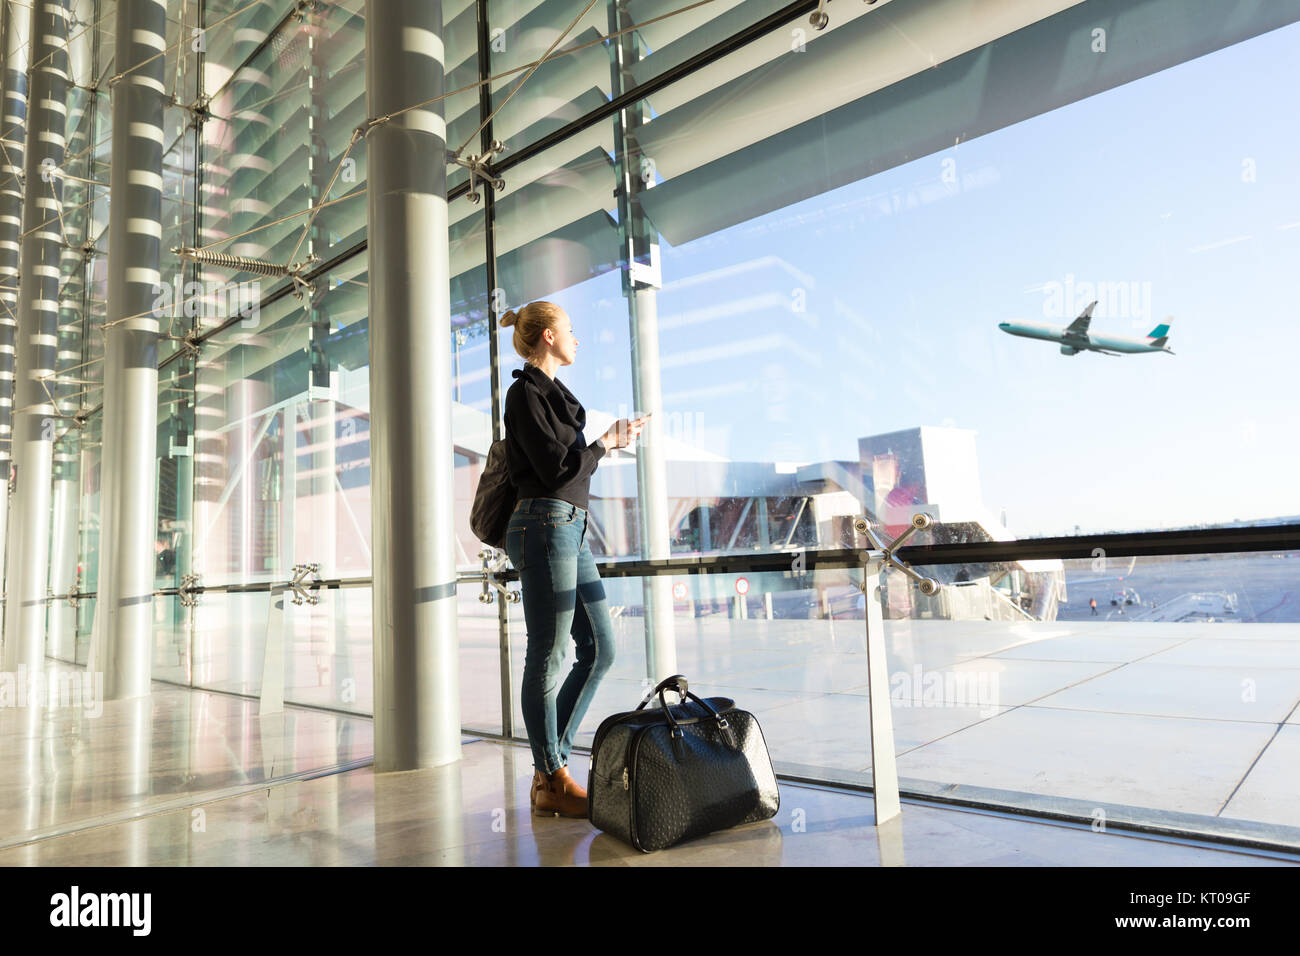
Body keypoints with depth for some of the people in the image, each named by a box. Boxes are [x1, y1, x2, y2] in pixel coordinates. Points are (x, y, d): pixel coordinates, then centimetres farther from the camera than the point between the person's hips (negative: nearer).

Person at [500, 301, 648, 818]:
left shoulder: (551, 391, 20)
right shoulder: (526, 392, -8)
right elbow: (556, 469, -15)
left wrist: (610, 440, 18)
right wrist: (603, 444, -3)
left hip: (571, 529, 10)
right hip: (545, 527, -10)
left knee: (599, 649, 9)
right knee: (547, 657, -1)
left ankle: (551, 763, 20)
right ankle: (551, 781, 12)